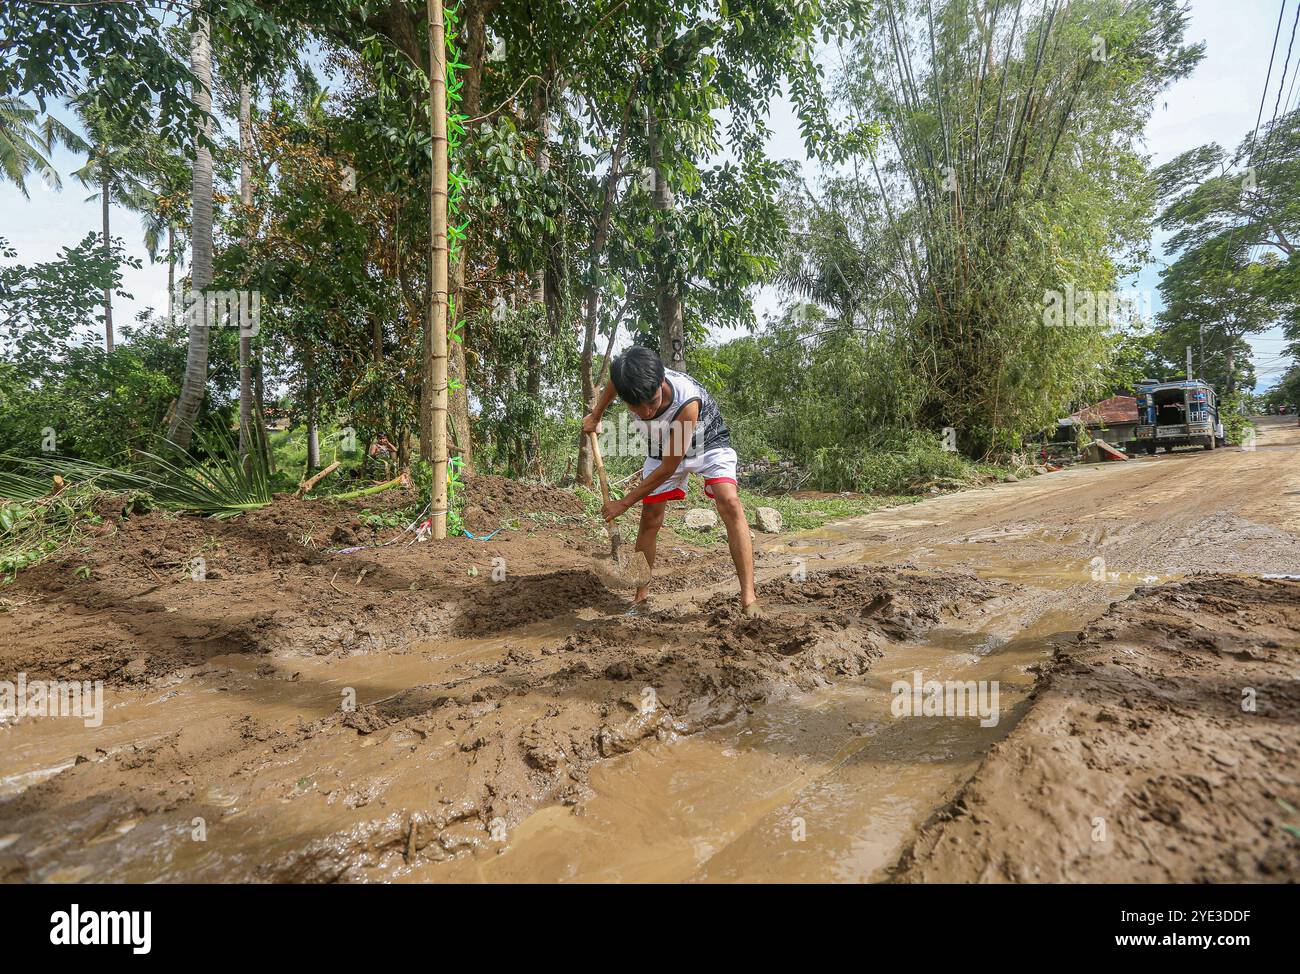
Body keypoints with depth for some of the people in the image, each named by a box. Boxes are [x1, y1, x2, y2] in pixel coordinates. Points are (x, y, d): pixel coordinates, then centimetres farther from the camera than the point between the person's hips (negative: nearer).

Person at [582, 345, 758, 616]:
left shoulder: (687, 402, -43)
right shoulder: (631, 381, -29)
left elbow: (668, 468, -33)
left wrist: (625, 503, -24)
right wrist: (596, 416, 12)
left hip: (707, 444, -4)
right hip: (662, 449, 5)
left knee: (730, 504, -25)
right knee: (649, 517, 1)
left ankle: (748, 598, -24)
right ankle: (641, 595, 15)